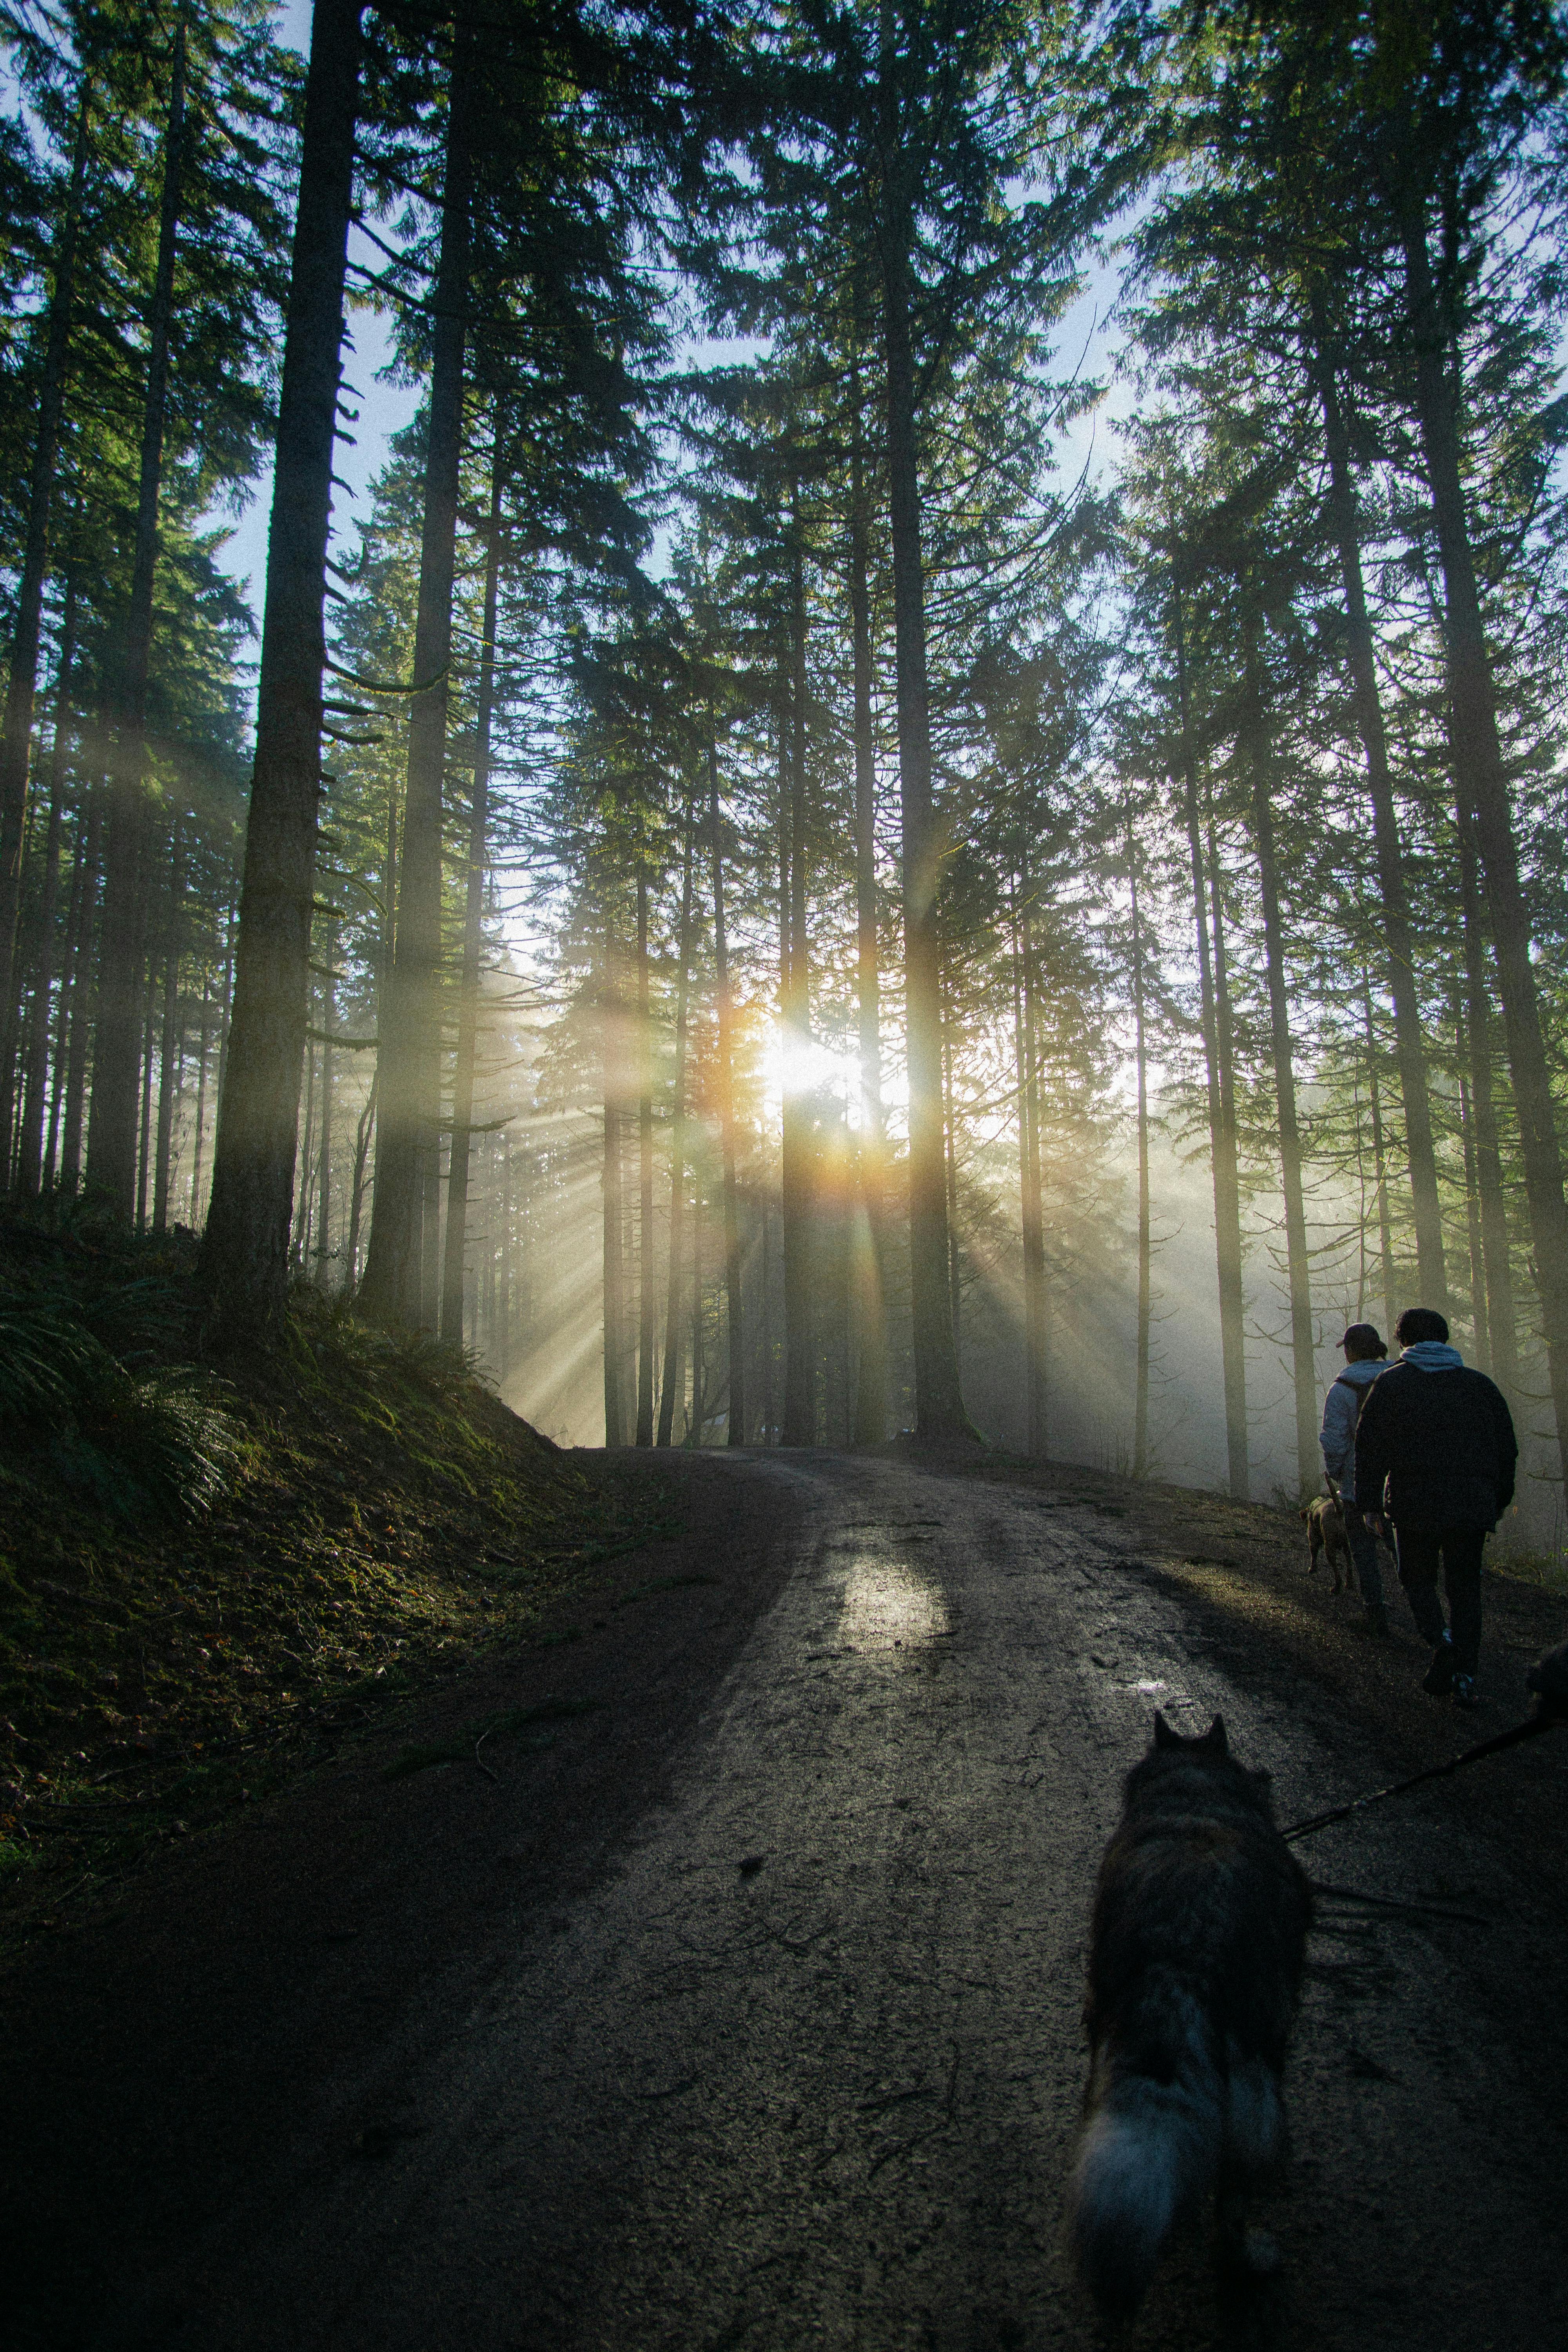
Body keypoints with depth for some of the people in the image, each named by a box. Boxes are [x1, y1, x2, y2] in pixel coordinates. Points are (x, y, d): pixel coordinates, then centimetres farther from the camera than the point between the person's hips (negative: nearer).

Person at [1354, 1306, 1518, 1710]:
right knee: (1465, 1586, 12)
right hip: (1473, 1505, 3)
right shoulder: (1479, 1383, 9)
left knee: (1417, 1577, 13)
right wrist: (1498, 1500, 21)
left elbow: (1370, 1446, -3)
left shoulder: (1391, 1382, 1)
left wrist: (1371, 1503, 3)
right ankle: (1464, 1676, 7)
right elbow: (1507, 1446, 12)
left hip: (1415, 1503, -2)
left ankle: (1441, 1639, -13)